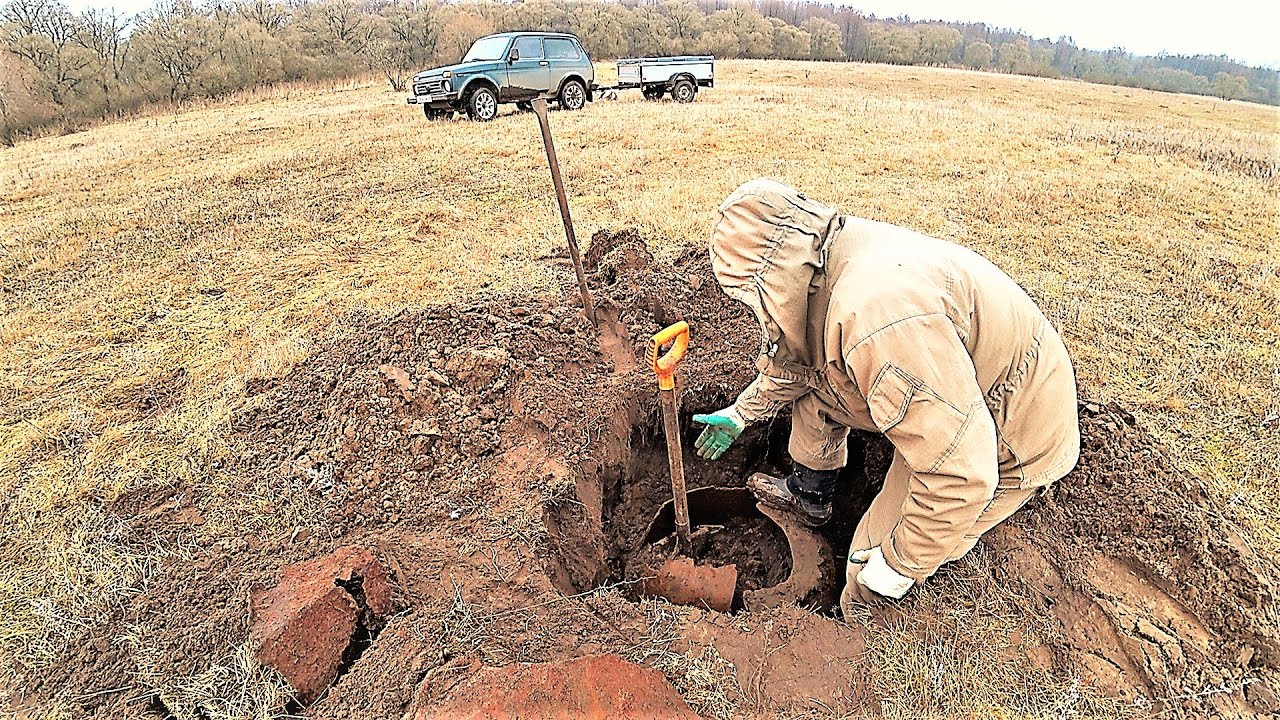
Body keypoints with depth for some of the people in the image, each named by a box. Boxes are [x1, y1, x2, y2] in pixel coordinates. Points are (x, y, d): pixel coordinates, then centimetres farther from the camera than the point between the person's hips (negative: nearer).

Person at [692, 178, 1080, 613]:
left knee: (872, 578, -6)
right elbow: (793, 356, 12)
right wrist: (742, 412, 24)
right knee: (814, 380, 13)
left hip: (1010, 443, -8)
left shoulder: (877, 313, -40)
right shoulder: (831, 260, -8)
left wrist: (896, 566, -22)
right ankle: (809, 494, 30)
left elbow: (961, 471, -36)